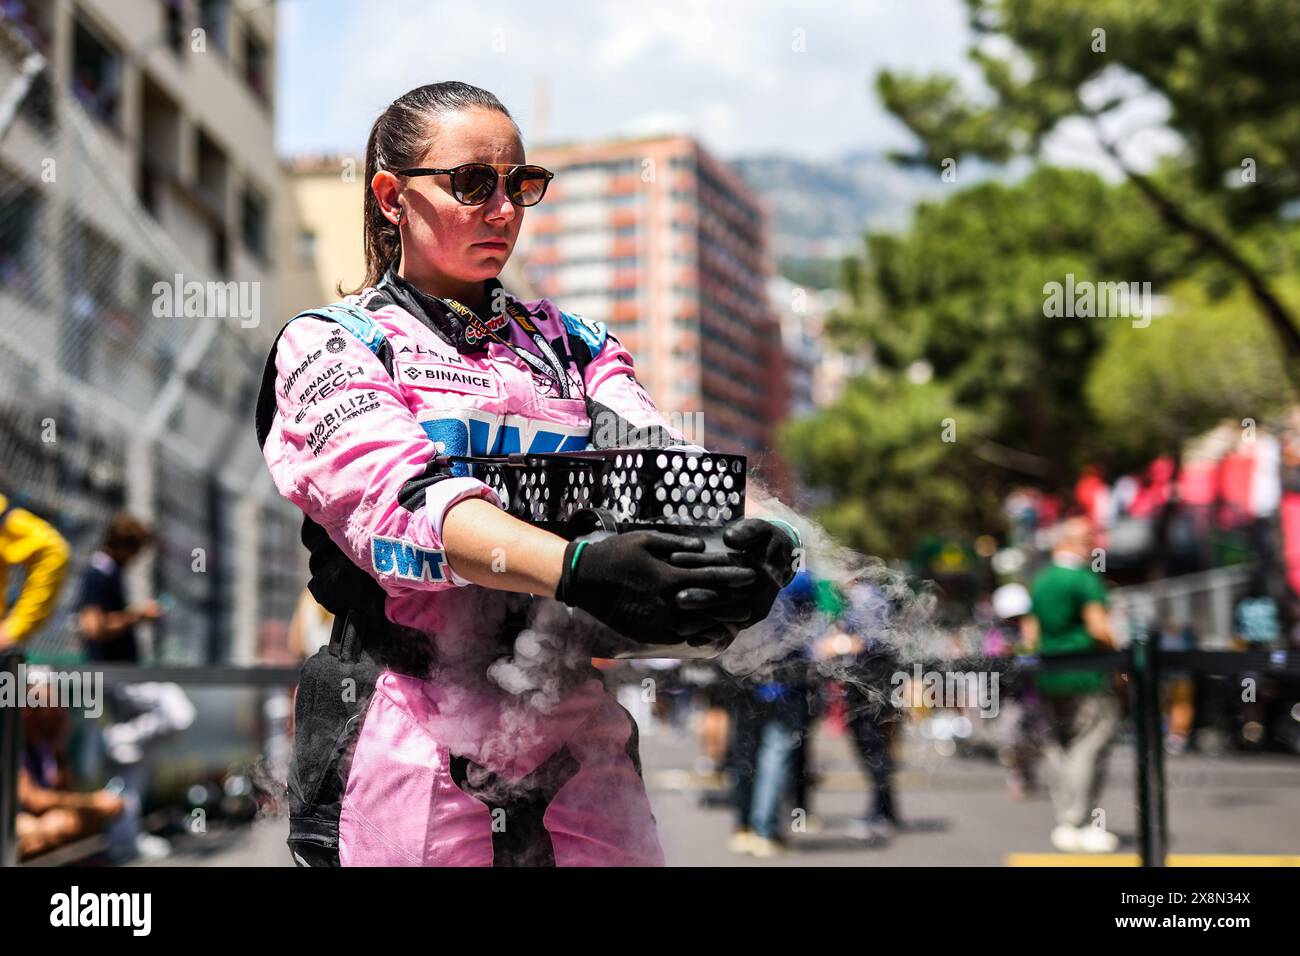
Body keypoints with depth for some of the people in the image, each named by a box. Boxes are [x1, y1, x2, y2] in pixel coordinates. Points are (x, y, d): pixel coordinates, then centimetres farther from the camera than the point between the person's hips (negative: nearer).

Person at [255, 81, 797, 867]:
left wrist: (744, 545, -27)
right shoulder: (328, 344, 2)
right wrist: (576, 568, -36)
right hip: (412, 762, -4)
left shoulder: (574, 345, 16)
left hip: (580, 758, 4)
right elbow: (398, 494, -18)